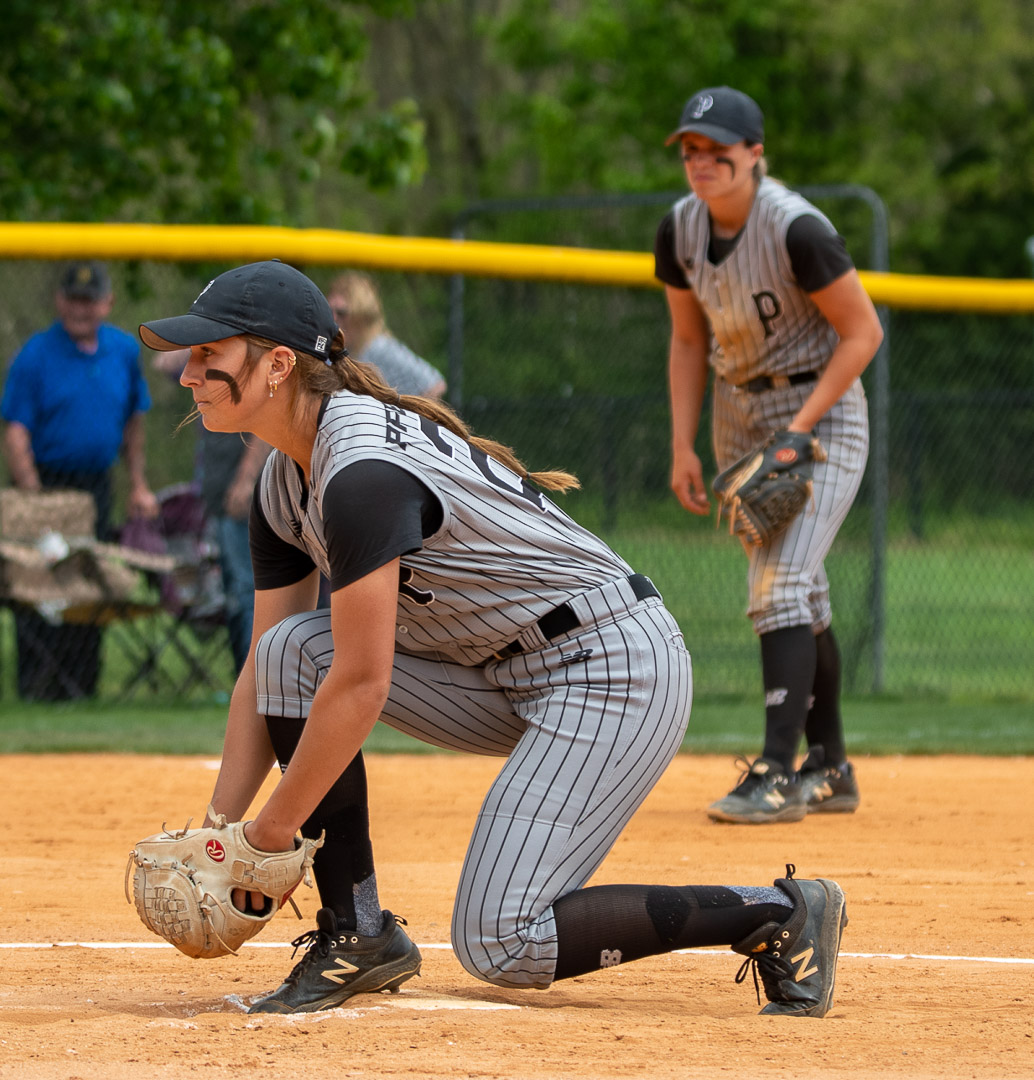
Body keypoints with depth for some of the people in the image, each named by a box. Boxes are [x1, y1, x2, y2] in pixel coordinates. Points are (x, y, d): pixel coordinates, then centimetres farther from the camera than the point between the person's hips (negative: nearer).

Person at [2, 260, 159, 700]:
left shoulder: (124, 350, 7)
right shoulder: (36, 354, -9)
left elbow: (132, 423, 17)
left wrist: (139, 486, 12)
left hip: (96, 487, 5)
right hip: (46, 483, -5)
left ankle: (81, 694, 13)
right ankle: (36, 693, -6)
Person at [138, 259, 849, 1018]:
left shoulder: (363, 471, -25)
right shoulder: (285, 484, 6)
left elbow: (360, 686, -25)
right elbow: (267, 676, 9)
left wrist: (273, 831, -17)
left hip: (616, 667, -9)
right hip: (505, 678, 10)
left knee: (499, 945, -16)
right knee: (294, 648, -6)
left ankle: (777, 913, -5)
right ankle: (357, 935, -1)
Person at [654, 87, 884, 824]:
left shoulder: (797, 230, -24)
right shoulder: (681, 230, -4)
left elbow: (864, 332, -18)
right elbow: (688, 340, 9)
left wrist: (798, 430, -22)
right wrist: (683, 447, 3)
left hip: (820, 409, -7)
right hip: (738, 413, 7)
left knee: (781, 587, -18)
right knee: (799, 595, 12)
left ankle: (778, 775, -21)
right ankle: (830, 769, 21)